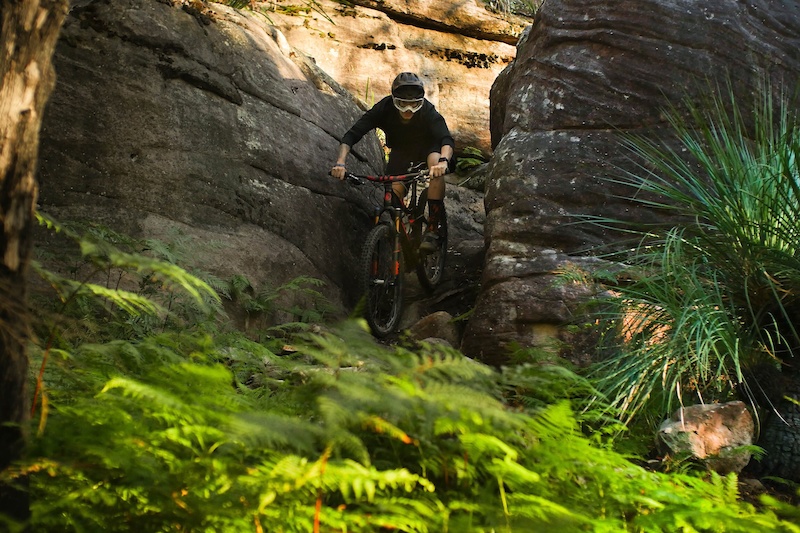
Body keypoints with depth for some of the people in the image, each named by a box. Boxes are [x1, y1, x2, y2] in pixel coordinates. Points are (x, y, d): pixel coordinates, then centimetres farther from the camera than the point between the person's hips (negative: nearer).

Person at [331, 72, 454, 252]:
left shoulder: (428, 112, -34)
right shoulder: (384, 108, -30)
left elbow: (447, 139, -47)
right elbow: (352, 134, -34)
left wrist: (443, 161, -69)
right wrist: (341, 162, -50)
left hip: (427, 146, -2)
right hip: (400, 151, 3)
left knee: (436, 163, -35)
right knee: (394, 193, -17)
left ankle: (433, 229, -29)